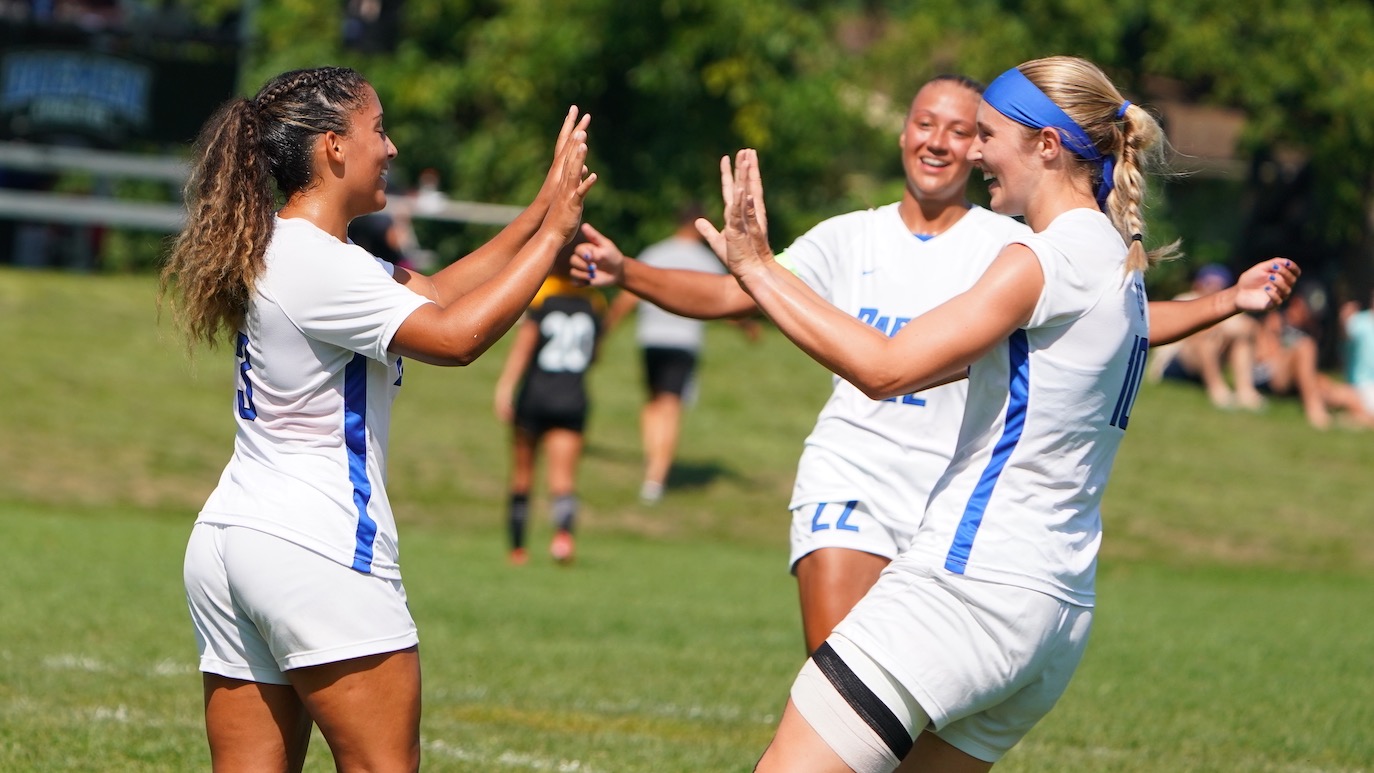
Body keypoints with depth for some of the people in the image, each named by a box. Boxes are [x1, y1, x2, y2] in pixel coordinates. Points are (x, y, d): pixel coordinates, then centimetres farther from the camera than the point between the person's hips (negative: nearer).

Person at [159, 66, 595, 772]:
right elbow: (454, 336, -21)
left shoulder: (284, 250, 15)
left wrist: (539, 213, 14)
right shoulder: (315, 264, -16)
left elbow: (434, 293, 19)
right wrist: (553, 231, -14)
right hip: (316, 552, -10)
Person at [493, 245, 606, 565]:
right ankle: (564, 529, -32)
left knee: (522, 471, 12)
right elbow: (594, 355, 13)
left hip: (535, 394, -2)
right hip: (573, 399, 2)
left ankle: (517, 546, 17)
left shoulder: (541, 293, -4)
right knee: (563, 476, -5)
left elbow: (525, 338, -14)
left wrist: (505, 385, -18)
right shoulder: (594, 301, 6)